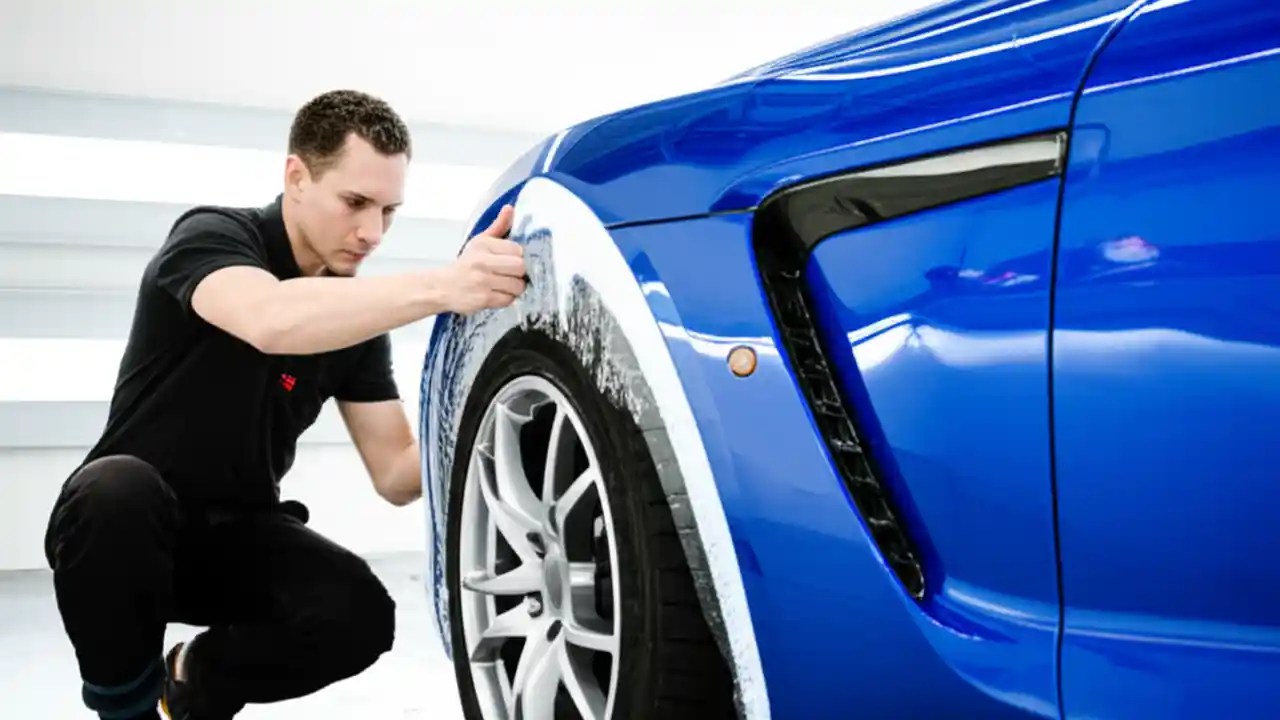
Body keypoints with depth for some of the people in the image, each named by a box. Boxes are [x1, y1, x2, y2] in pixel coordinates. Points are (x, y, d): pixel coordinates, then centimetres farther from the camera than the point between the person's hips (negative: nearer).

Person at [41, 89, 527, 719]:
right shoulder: (211, 236, -18)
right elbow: (269, 320, -43)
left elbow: (395, 474, -6)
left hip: (237, 533, 4)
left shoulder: (356, 314, -1)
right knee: (116, 487, -38)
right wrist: (442, 286, -55)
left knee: (361, 615, -23)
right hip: (124, 523, -4)